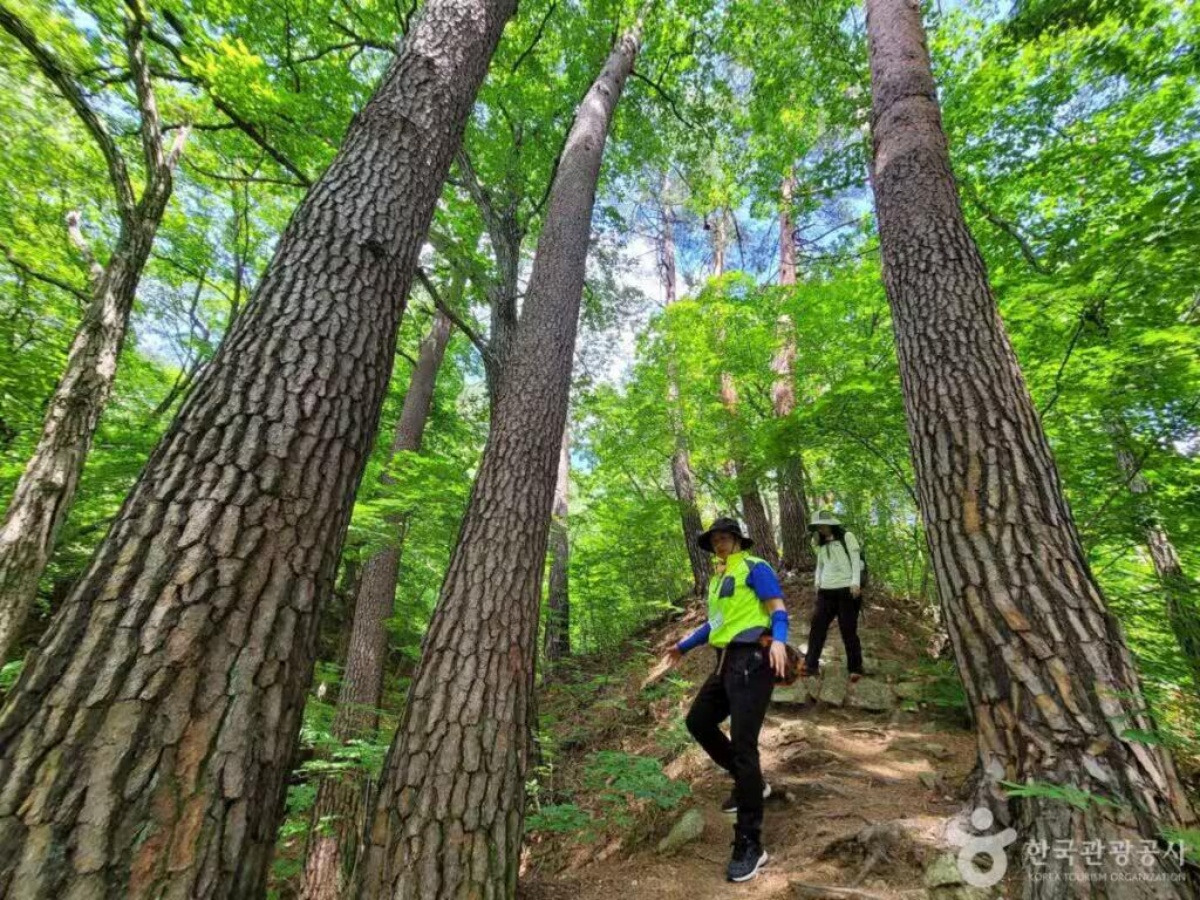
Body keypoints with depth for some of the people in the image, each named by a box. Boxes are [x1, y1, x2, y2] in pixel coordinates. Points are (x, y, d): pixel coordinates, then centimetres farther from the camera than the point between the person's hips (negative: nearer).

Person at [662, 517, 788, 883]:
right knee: (698, 721, 15)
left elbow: (778, 609, -15)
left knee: (743, 743, -10)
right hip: (726, 663, 9)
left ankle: (750, 845, 1)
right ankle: (749, 782, 31)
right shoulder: (717, 579, 19)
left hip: (752, 661, -9)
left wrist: (778, 640, -35)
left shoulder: (754, 568, -5)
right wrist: (683, 647, 35)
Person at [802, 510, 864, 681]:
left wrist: (855, 583, -14)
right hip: (826, 590, 5)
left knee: (848, 629, -1)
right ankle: (811, 664, -3)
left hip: (847, 589, -5)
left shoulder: (847, 537, 1)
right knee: (817, 625, -4)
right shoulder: (821, 544, 17)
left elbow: (856, 560, -5)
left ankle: (855, 668, 12)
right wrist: (817, 582, 7)